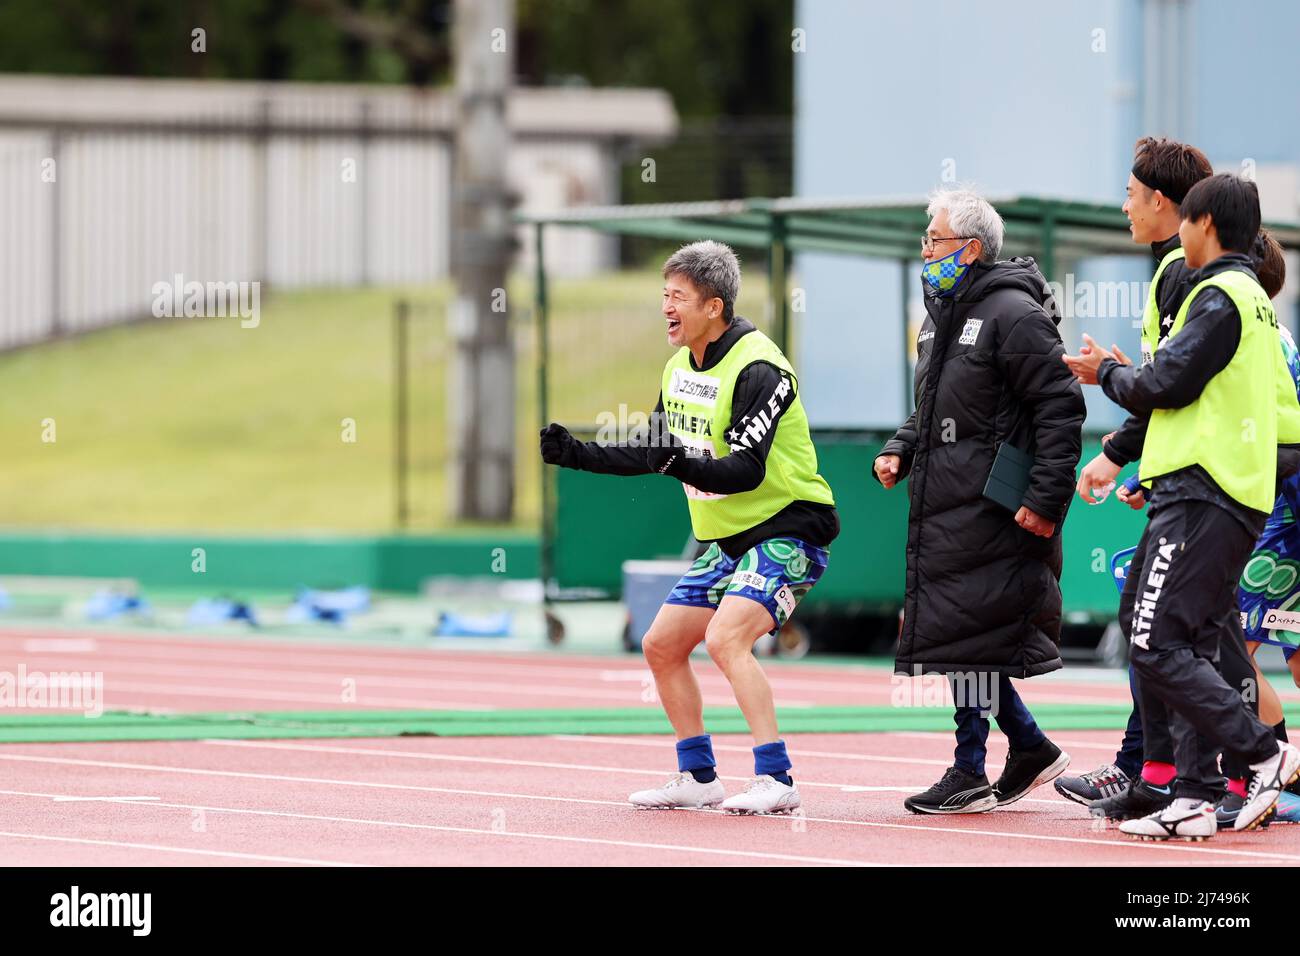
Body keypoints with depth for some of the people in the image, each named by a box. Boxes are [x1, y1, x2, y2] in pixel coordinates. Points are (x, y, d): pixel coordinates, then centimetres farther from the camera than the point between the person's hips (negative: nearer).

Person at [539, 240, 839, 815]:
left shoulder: (757, 370, -20)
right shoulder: (679, 367, 9)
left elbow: (746, 471, -28)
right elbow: (651, 452, 17)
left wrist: (684, 465, -44)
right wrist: (577, 454, 6)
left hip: (788, 533, -10)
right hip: (728, 540, 10)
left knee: (724, 638, -27)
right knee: (661, 645, 8)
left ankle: (776, 780, -27)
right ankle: (698, 779, 20)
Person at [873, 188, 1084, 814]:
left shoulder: (1012, 315, -12)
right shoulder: (942, 315, 17)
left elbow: (1061, 409, -16)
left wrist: (1046, 498, -20)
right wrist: (900, 450, 10)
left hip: (991, 507, -9)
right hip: (945, 505, 9)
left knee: (970, 636, -8)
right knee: (969, 639, 10)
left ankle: (970, 773, -2)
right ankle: (1032, 749, 21)